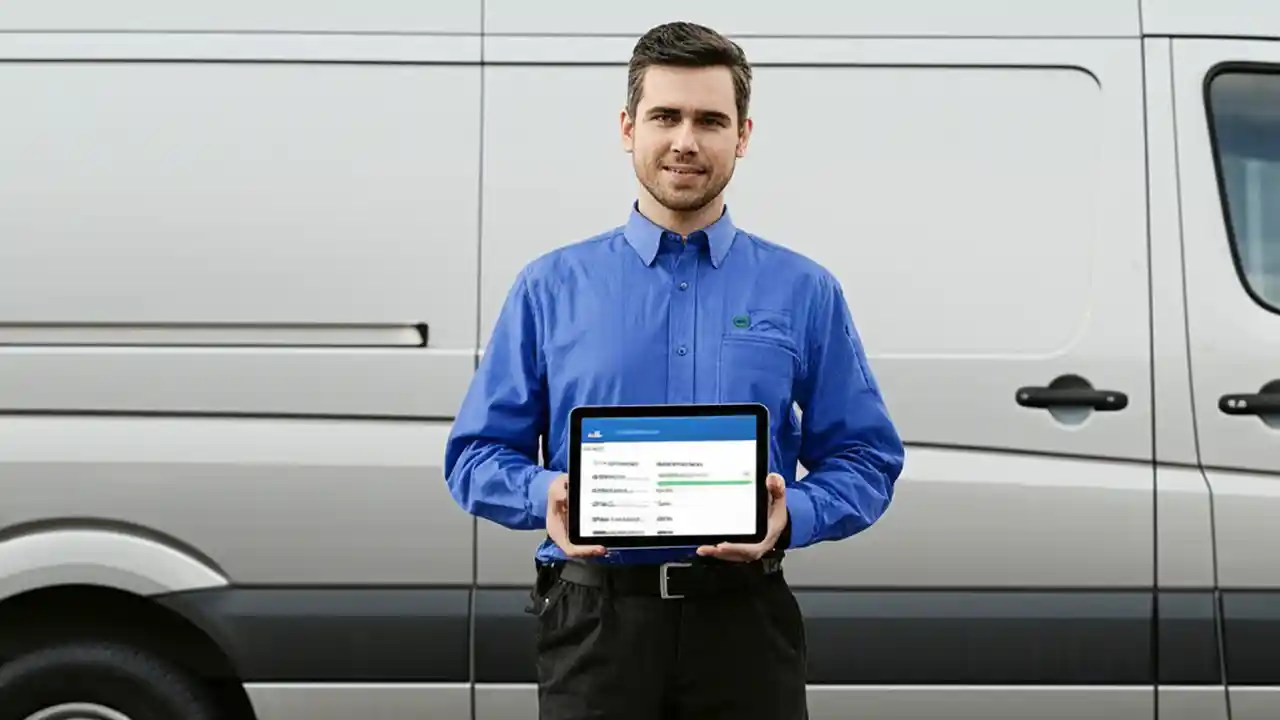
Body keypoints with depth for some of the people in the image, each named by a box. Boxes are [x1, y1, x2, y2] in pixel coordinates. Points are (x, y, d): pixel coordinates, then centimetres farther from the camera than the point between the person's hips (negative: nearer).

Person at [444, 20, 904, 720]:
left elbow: (865, 458, 5)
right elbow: (477, 453, 6)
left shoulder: (804, 293, 7)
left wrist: (788, 518, -14)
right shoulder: (551, 287, 7)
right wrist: (549, 496, -14)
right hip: (595, 627, 0)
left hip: (746, 625, 0)